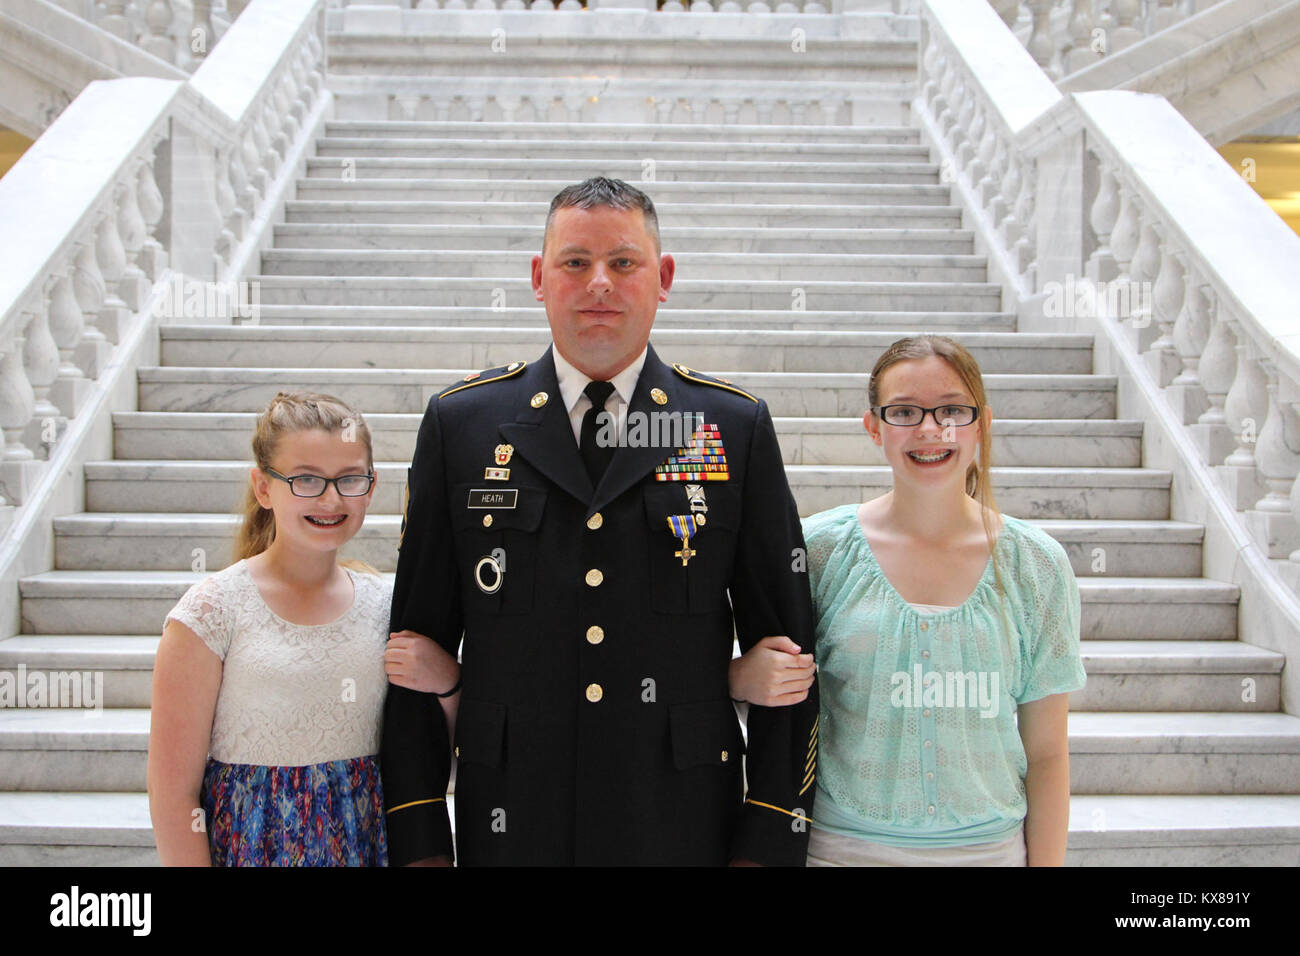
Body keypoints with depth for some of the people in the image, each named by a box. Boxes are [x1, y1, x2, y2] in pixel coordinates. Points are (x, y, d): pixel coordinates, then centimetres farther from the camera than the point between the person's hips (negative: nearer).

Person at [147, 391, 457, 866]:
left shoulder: (384, 604, -1)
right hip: (254, 846, -3)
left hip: (365, 842, 4)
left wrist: (447, 680, -10)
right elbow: (174, 792, -11)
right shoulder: (212, 611, -12)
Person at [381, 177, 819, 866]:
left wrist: (769, 843, -4)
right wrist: (418, 841, -1)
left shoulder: (739, 428, 0)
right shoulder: (458, 424, 1)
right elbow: (419, 644, 3)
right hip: (509, 830, 1)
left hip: (686, 829, 0)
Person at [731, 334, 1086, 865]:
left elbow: (1046, 751, 0)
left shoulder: (1036, 564, -4)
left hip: (988, 846, 1)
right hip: (842, 844, 0)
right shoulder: (819, 547, -7)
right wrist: (746, 678, -19)